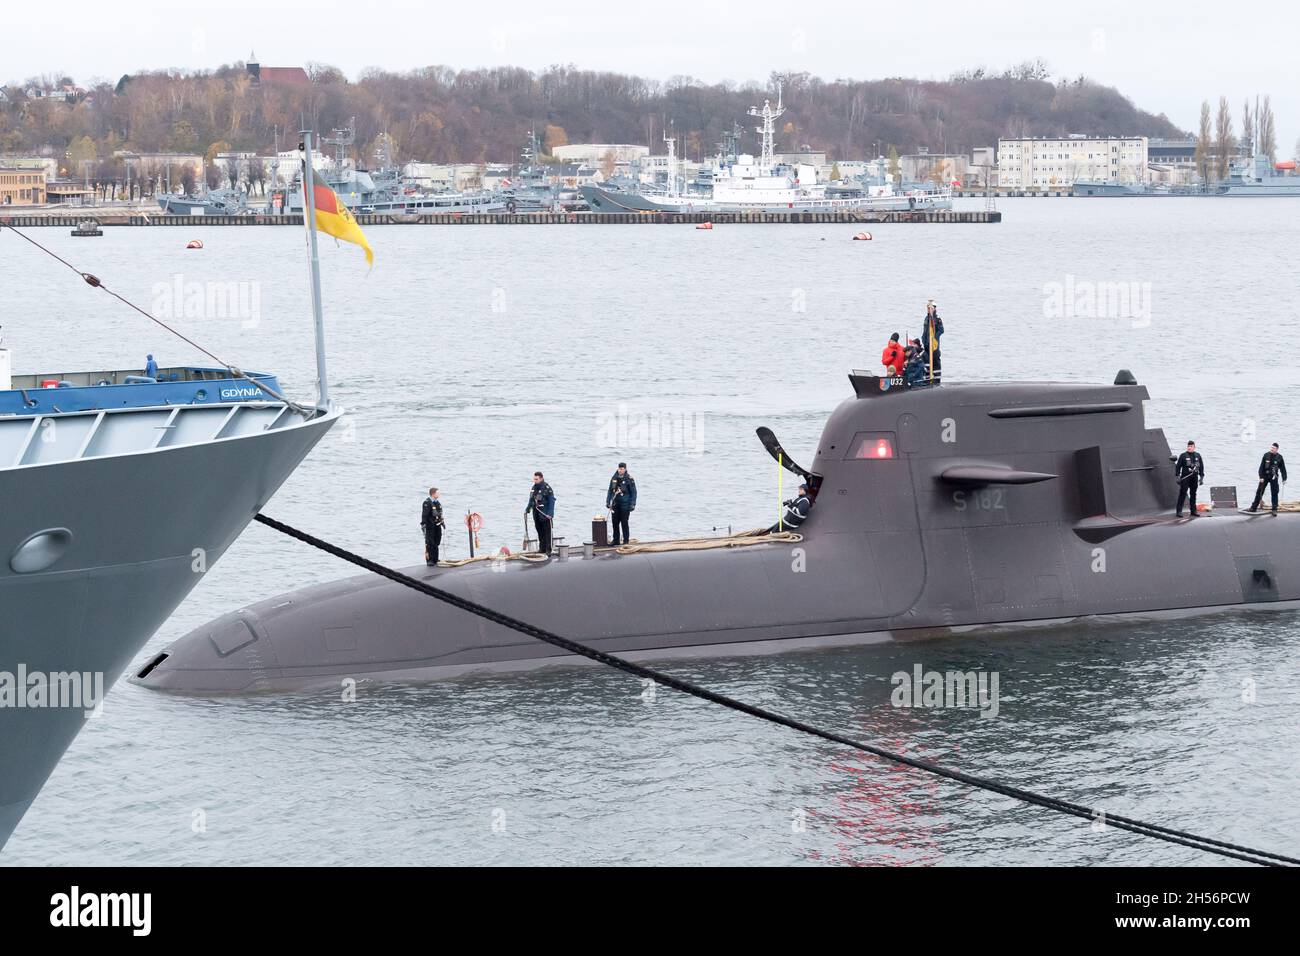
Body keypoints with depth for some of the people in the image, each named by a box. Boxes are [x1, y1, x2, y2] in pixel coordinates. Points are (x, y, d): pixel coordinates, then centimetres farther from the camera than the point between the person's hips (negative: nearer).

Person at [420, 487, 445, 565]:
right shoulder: (427, 503, -14)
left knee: (436, 543, 13)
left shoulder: (437, 503, 13)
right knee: (430, 543, -7)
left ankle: (435, 559, 21)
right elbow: (424, 514, -17)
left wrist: (442, 522, 22)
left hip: (437, 525, 8)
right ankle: (429, 560, -3)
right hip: (430, 526, -8)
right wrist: (423, 524, -22)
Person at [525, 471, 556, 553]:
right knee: (540, 532, 11)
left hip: (545, 515, -7)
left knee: (547, 532, -4)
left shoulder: (547, 489, -11)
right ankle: (542, 549, 18)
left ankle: (548, 550, -1)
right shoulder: (534, 488, 10)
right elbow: (531, 500, 21)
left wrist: (550, 513, -19)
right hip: (536, 515, 7)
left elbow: (551, 502, -13)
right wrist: (527, 509, 13)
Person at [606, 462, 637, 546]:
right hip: (615, 504, 4)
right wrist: (608, 502, 11)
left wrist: (632, 505, -9)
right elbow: (610, 491, 15)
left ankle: (626, 541, 5)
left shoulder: (629, 479, -5)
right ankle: (616, 541, 15)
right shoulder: (614, 478, 8)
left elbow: (633, 493, -4)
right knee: (615, 523, 6)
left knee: (624, 523, -3)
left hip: (625, 505, -4)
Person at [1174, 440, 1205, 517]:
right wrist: (1177, 476, -8)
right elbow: (1178, 466, -1)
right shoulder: (1183, 455, -1)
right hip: (1185, 478, -4)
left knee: (1193, 494, 9)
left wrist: (1201, 476, 10)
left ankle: (1193, 511, 16)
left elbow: (1201, 466, 15)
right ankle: (1178, 511, -10)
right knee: (1182, 494, -8)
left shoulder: (1198, 455, 10)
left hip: (1194, 478, 4)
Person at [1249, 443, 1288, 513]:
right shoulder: (1266, 455, -4)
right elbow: (1261, 466, -4)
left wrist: (1284, 478, 0)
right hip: (1265, 476, 0)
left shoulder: (1279, 457, -2)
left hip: (1274, 478, 0)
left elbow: (1283, 469, 3)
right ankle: (1254, 507, 10)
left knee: (1274, 493, 1)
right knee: (1259, 492, 3)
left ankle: (1274, 509, 7)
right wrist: (1261, 477, -10)